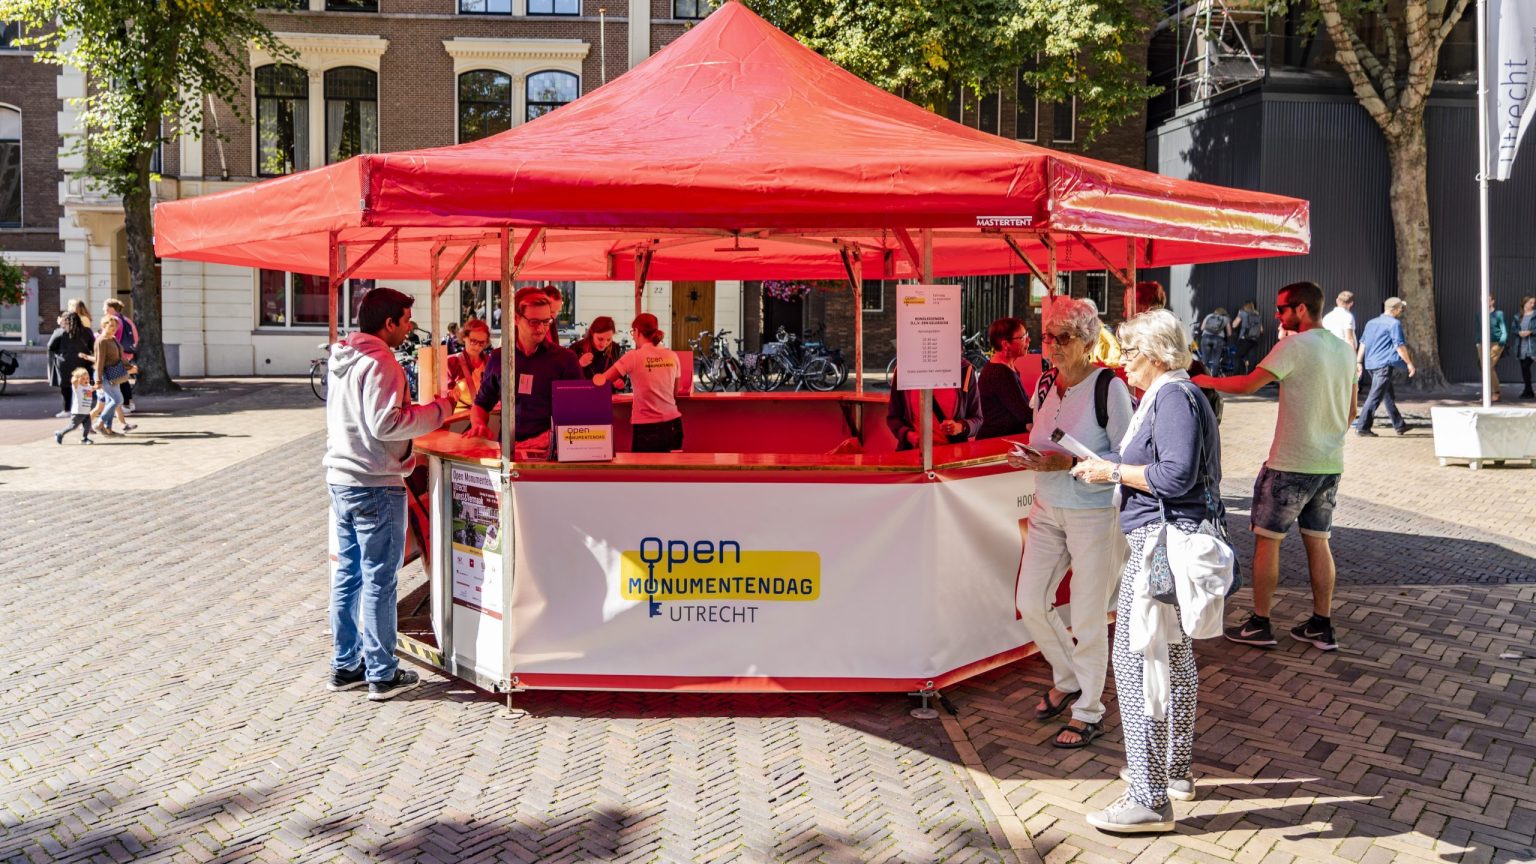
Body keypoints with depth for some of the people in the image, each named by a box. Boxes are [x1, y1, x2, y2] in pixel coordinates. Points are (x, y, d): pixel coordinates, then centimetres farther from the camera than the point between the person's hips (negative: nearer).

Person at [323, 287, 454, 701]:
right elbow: (386, 423, -24)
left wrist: (401, 454, 22)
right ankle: (382, 674, 4)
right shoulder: (379, 364, -17)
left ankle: (345, 665, 22)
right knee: (378, 581, -3)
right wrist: (438, 409, -14)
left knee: (347, 575, 14)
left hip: (341, 478, 9)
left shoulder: (343, 361, 14)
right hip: (375, 485, -9)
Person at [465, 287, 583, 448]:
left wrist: (549, 436, -14)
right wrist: (478, 425, 4)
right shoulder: (498, 358, 15)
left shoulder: (566, 359, 5)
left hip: (549, 453, -2)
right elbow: (481, 405, 26)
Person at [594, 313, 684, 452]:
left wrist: (597, 377, 16)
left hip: (646, 427, -4)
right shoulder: (672, 356, 4)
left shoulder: (633, 357, -7)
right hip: (672, 425, 4)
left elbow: (602, 381, -4)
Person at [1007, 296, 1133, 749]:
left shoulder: (1108, 387, -15)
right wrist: (1030, 457, -4)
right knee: (1030, 602, 9)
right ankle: (1067, 679, 34)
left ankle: (1089, 713, 18)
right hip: (1047, 509, 7)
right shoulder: (1046, 382, 4)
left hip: (1093, 513, -6)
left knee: (1088, 617, 2)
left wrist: (1068, 463, -25)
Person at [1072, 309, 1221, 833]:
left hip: (1162, 541, -12)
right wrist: (1110, 468, 15)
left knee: (1136, 660, -12)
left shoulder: (1173, 397, -15)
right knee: (1174, 655, 20)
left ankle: (1149, 799, -10)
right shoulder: (1170, 394, 18)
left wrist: (1114, 471, -15)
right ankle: (1175, 770, 34)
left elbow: (1177, 475, -25)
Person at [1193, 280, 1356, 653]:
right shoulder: (1344, 350, 10)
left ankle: (1259, 624, 8)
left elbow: (1247, 385, -18)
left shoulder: (1294, 347, -15)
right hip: (1330, 464, 7)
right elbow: (1350, 412, 16)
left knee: (1267, 538, 4)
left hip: (1291, 465, -7)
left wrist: (1208, 381, -5)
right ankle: (1321, 626, 17)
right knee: (1318, 541, 14)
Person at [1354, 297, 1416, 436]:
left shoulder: (1371, 322, 16)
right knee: (1375, 396, -9)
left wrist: (1359, 362, 16)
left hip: (1370, 363, 9)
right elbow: (1400, 346, -9)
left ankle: (1399, 426, 25)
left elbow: (1363, 343, 15)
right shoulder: (1394, 324, -7)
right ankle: (1362, 427, -13)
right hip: (1384, 364, -9)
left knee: (1389, 395, 17)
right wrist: (1409, 363, -2)